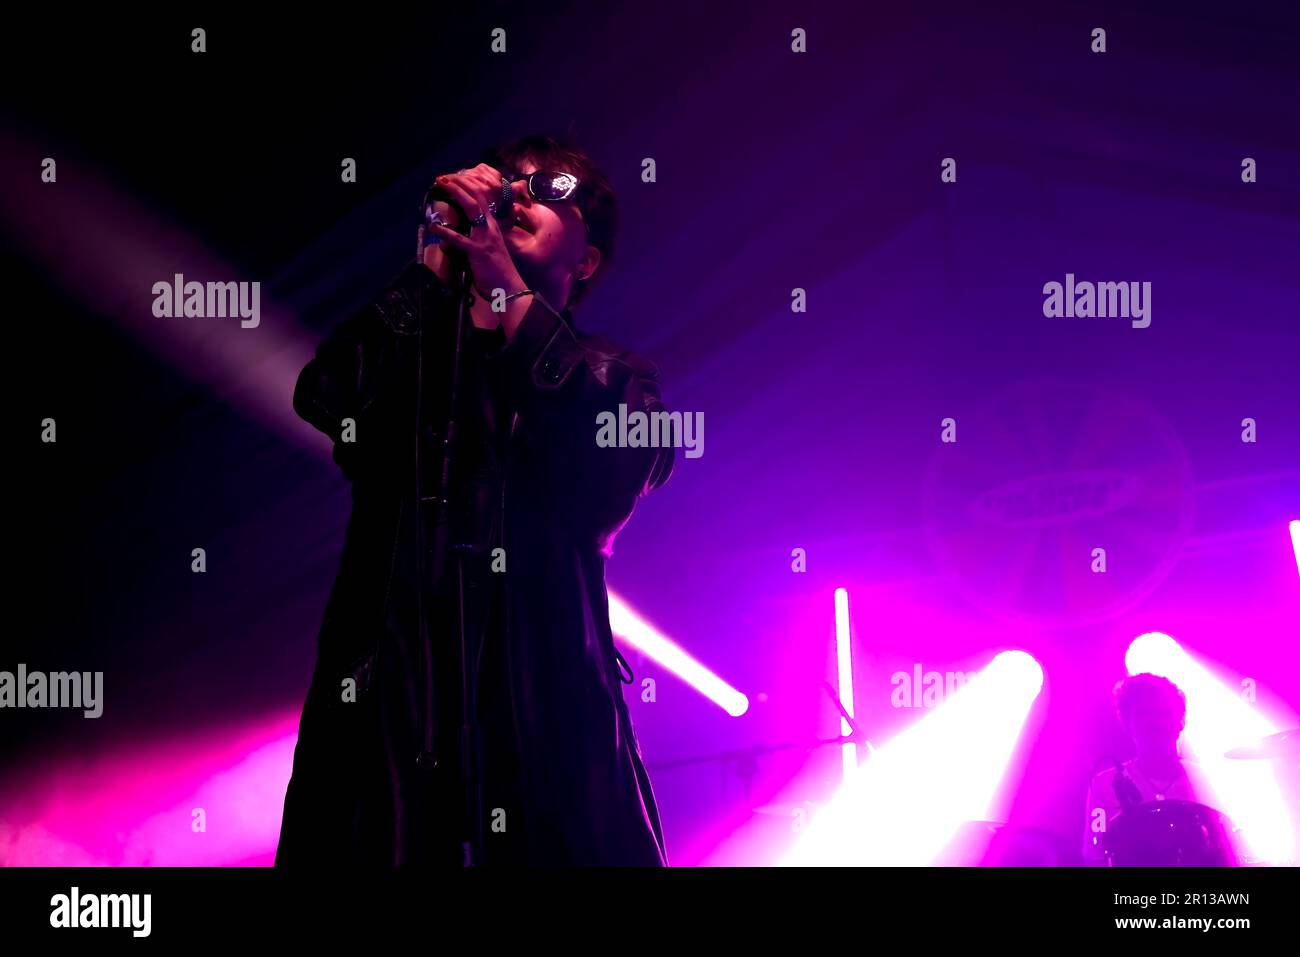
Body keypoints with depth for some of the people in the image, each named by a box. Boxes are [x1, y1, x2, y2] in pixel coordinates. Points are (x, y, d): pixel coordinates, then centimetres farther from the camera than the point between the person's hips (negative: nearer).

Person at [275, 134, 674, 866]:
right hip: (384, 713, 1)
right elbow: (328, 398, -7)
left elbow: (630, 461, -10)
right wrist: (442, 259, -5)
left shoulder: (613, 379, 14)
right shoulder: (404, 347, 16)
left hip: (545, 718, 0)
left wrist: (508, 290, -11)